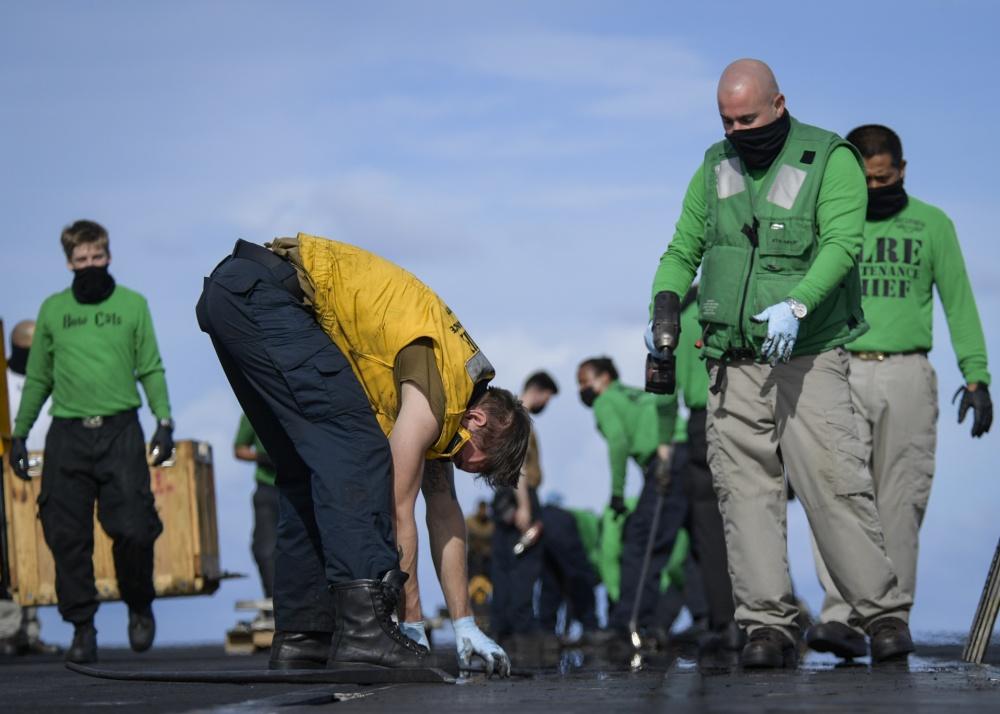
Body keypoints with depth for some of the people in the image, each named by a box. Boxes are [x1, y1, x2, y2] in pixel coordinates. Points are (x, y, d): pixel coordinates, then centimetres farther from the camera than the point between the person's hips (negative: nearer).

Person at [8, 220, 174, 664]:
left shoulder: (132, 305, 7)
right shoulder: (53, 309, 11)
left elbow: (151, 369, 7)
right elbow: (38, 377, 16)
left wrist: (164, 421, -4)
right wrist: (19, 433, 12)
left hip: (120, 431, -2)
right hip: (68, 433, 2)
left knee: (132, 528, -11)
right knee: (68, 536, -1)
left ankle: (140, 606, 13)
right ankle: (82, 625, 8)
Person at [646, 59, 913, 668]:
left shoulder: (832, 160, -1)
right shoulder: (716, 167, 14)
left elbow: (842, 244, -14)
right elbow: (684, 248, 16)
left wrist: (796, 304, -29)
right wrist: (667, 304, -4)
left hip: (809, 354, -4)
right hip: (733, 362, 4)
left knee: (835, 481, -11)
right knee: (747, 491, -3)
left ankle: (885, 615, -3)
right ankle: (768, 624, -2)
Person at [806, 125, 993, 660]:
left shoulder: (932, 225, 10)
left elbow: (959, 305, 10)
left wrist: (976, 375, 0)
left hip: (906, 375, 0)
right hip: (840, 372, 0)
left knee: (899, 501, -1)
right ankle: (841, 618, -22)